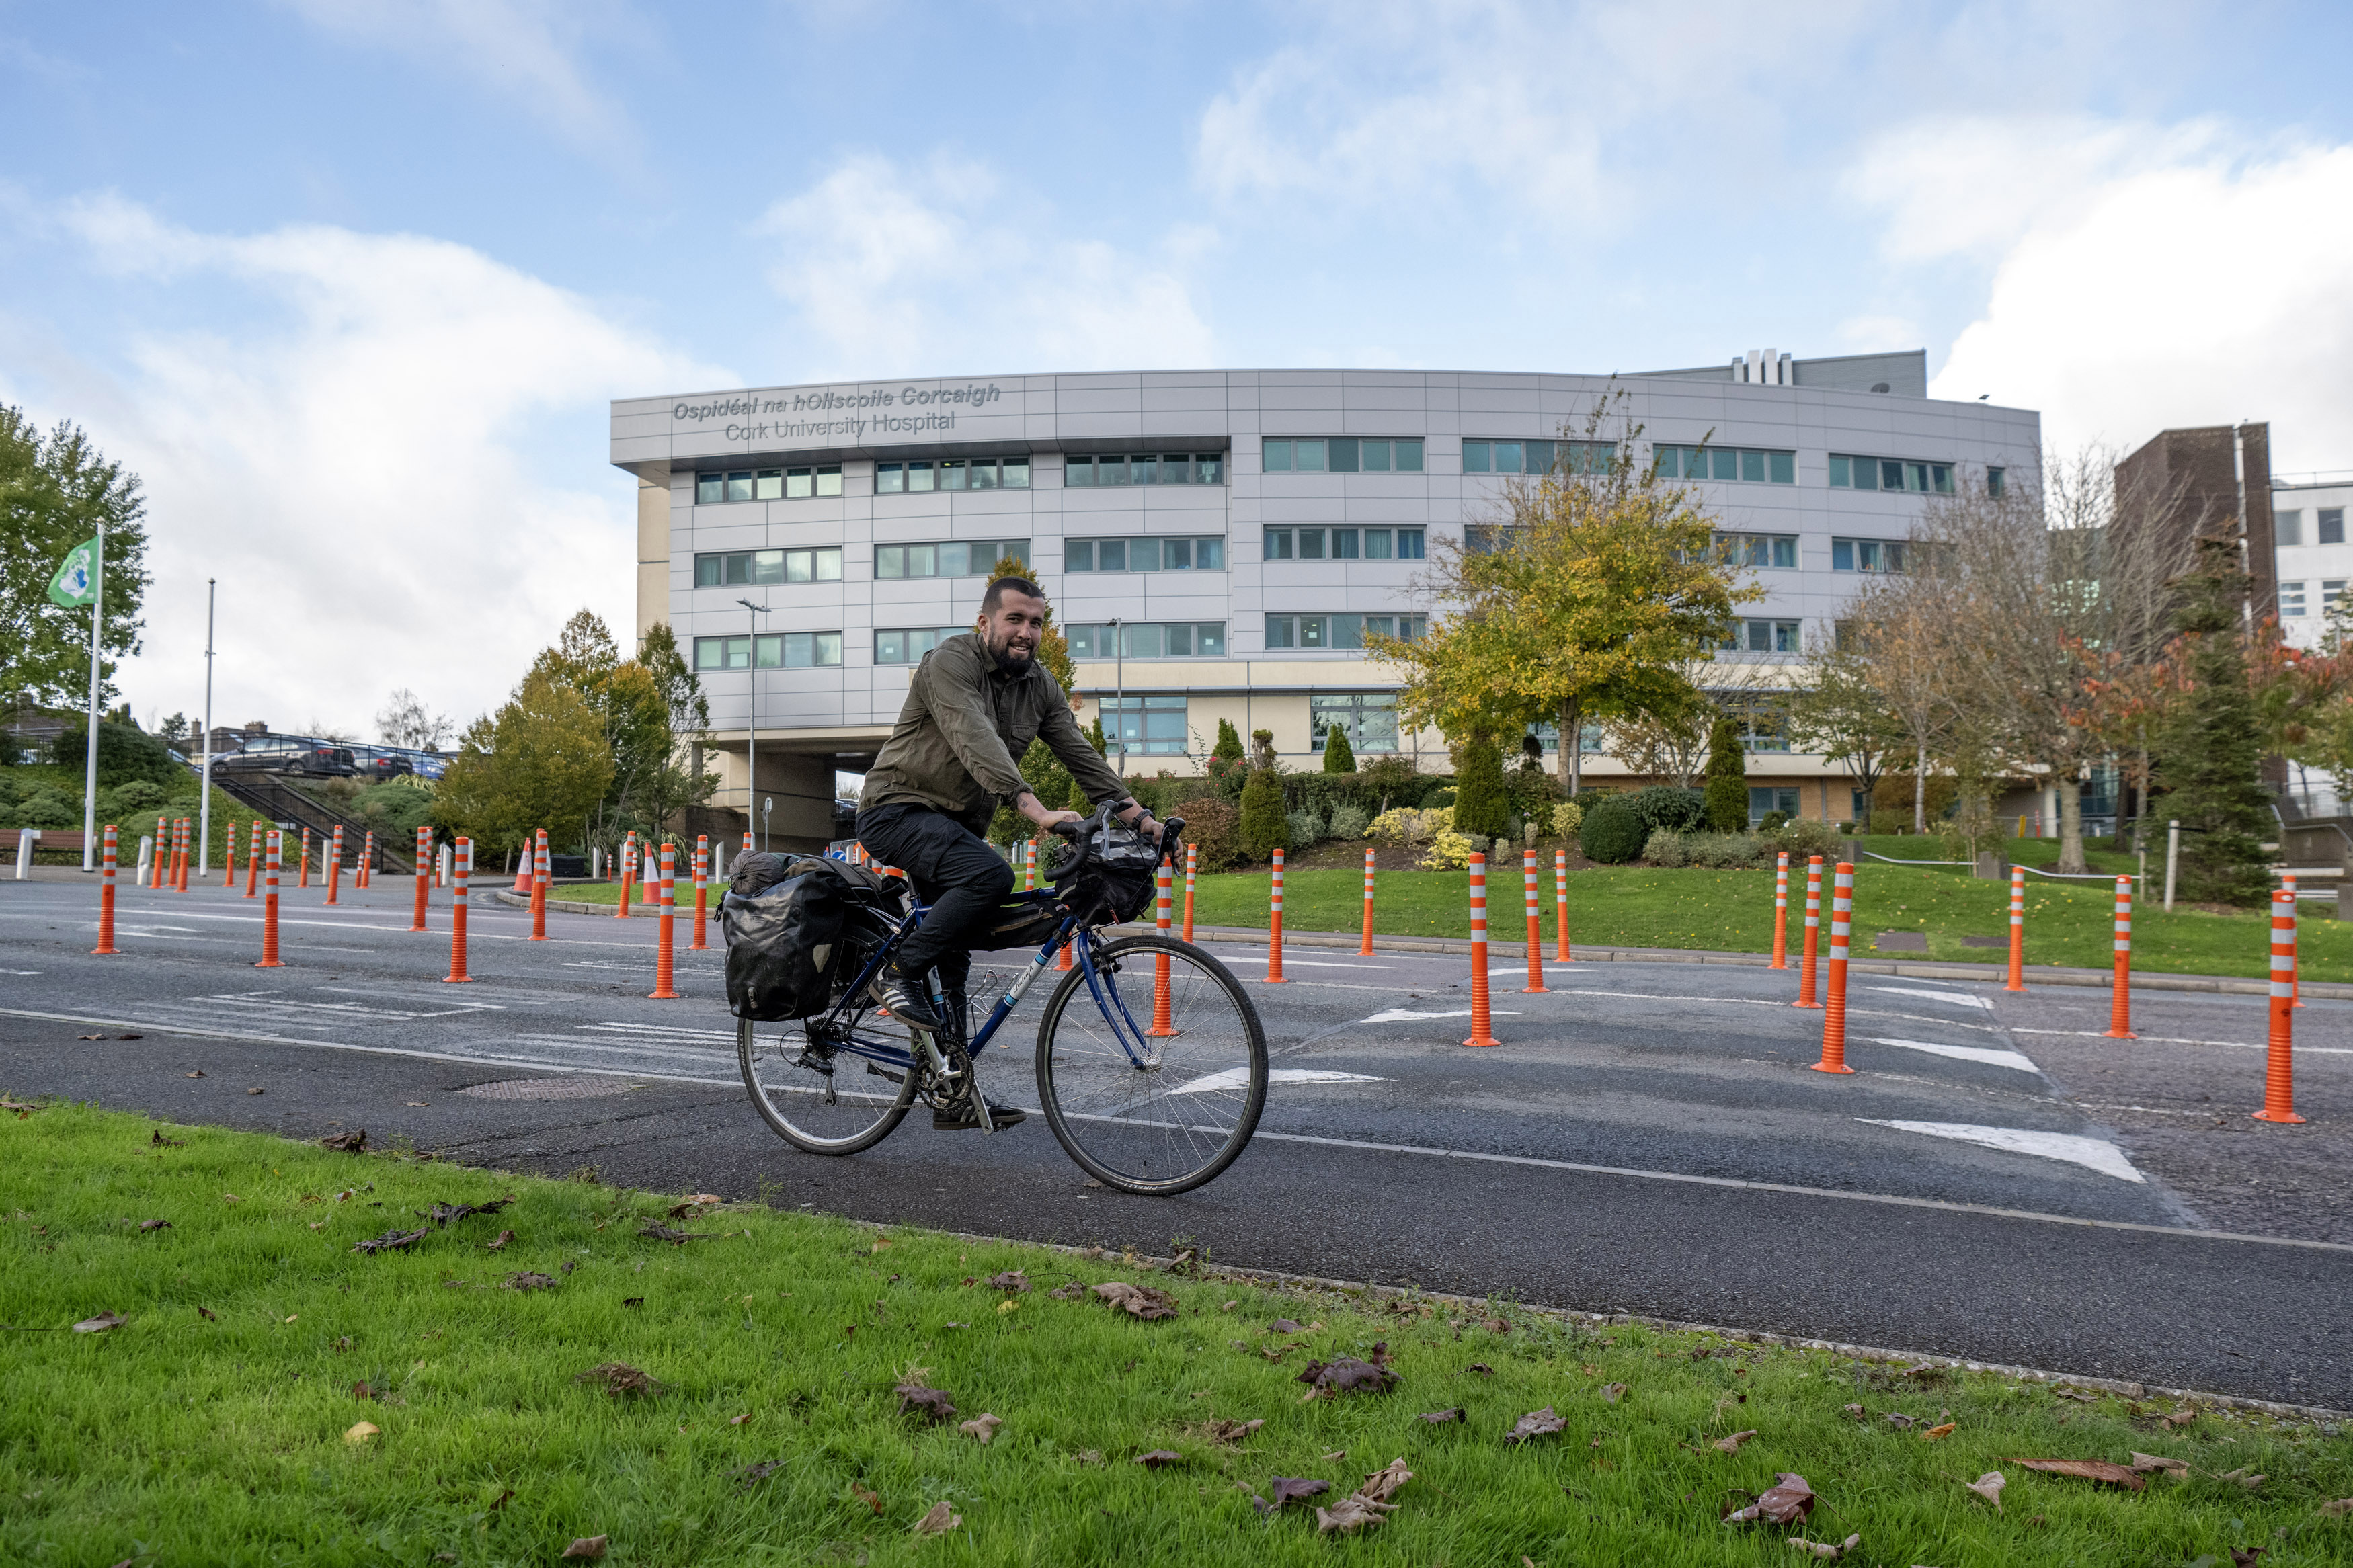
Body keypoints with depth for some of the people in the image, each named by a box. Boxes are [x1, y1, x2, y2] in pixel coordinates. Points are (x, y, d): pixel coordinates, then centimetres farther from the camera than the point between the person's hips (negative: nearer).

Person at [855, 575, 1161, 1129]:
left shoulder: (1040, 686, 6)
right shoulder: (951, 662, -17)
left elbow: (1080, 754, 1)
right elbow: (976, 741, -32)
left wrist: (1134, 813, -13)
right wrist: (1034, 808, -44)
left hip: (957, 824, 8)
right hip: (900, 809, -8)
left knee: (954, 962, 8)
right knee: (990, 875, -32)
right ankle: (899, 972, -16)